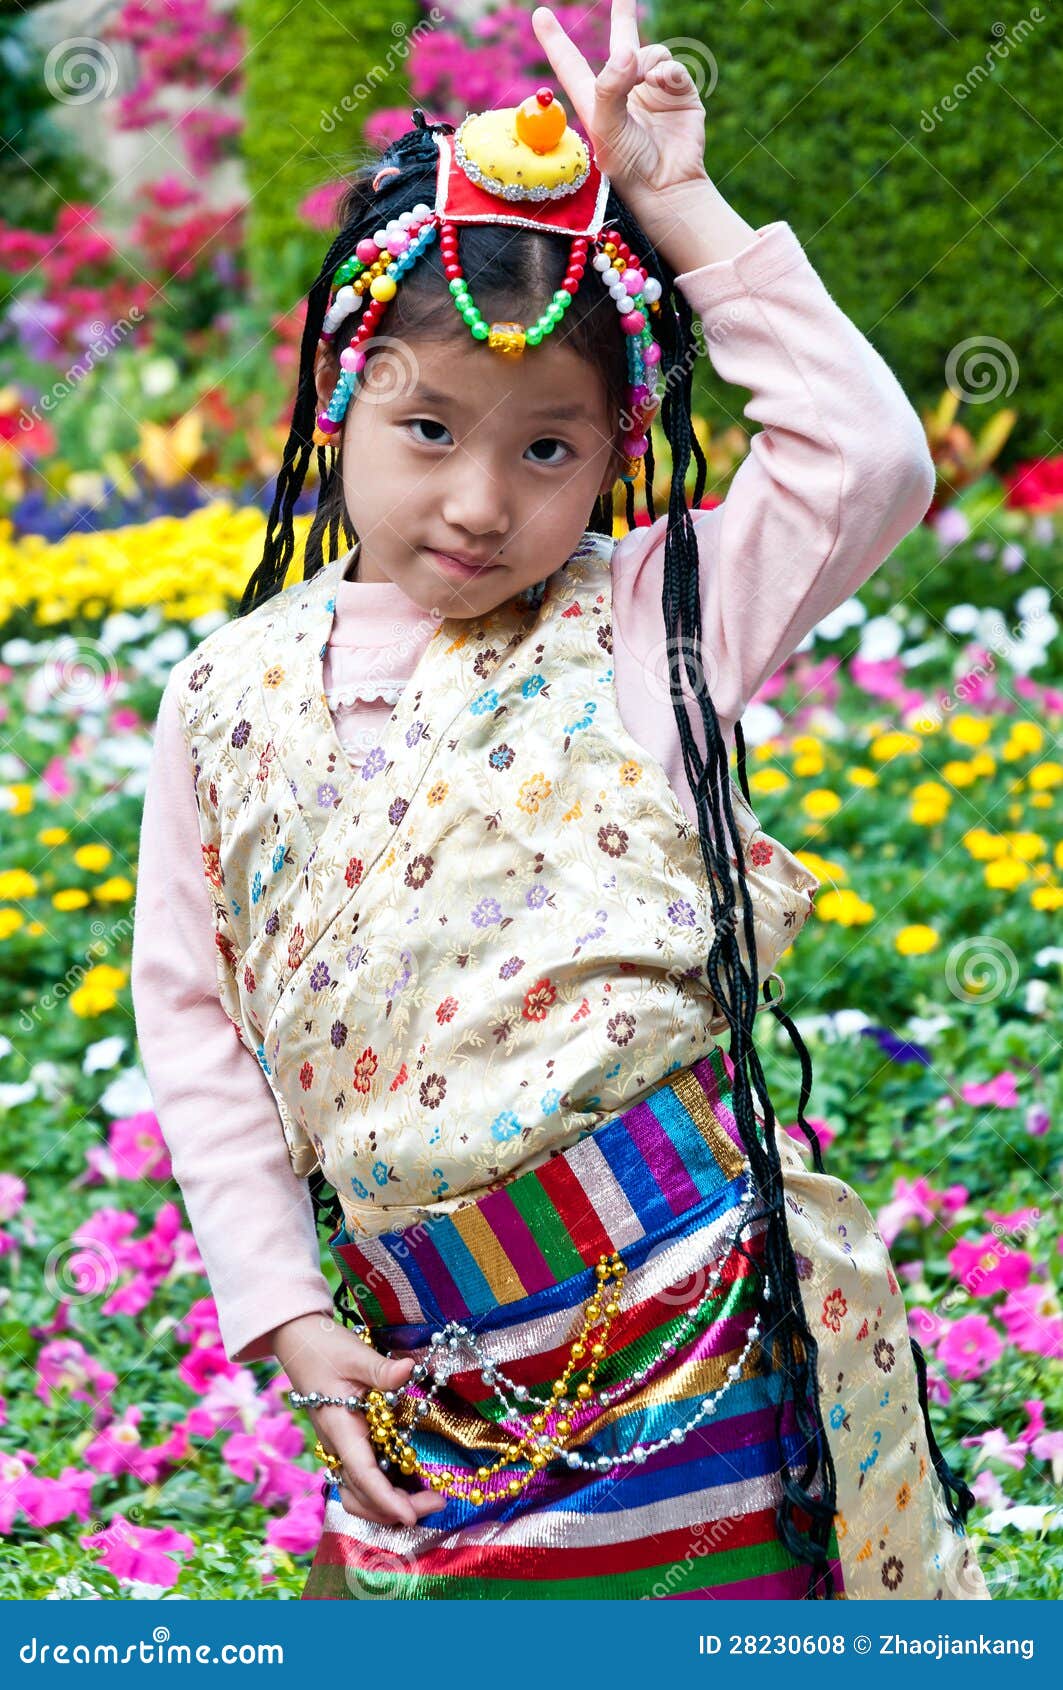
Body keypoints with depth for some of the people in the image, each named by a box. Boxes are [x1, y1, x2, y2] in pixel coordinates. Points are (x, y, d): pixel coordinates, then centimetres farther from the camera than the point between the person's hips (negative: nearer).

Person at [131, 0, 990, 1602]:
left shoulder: (646, 620, 1)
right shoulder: (233, 695, 6)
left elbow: (872, 461, -11)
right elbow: (192, 1018, 8)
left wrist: (685, 218, -8)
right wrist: (286, 1317, 2)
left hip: (709, 1290, -2)